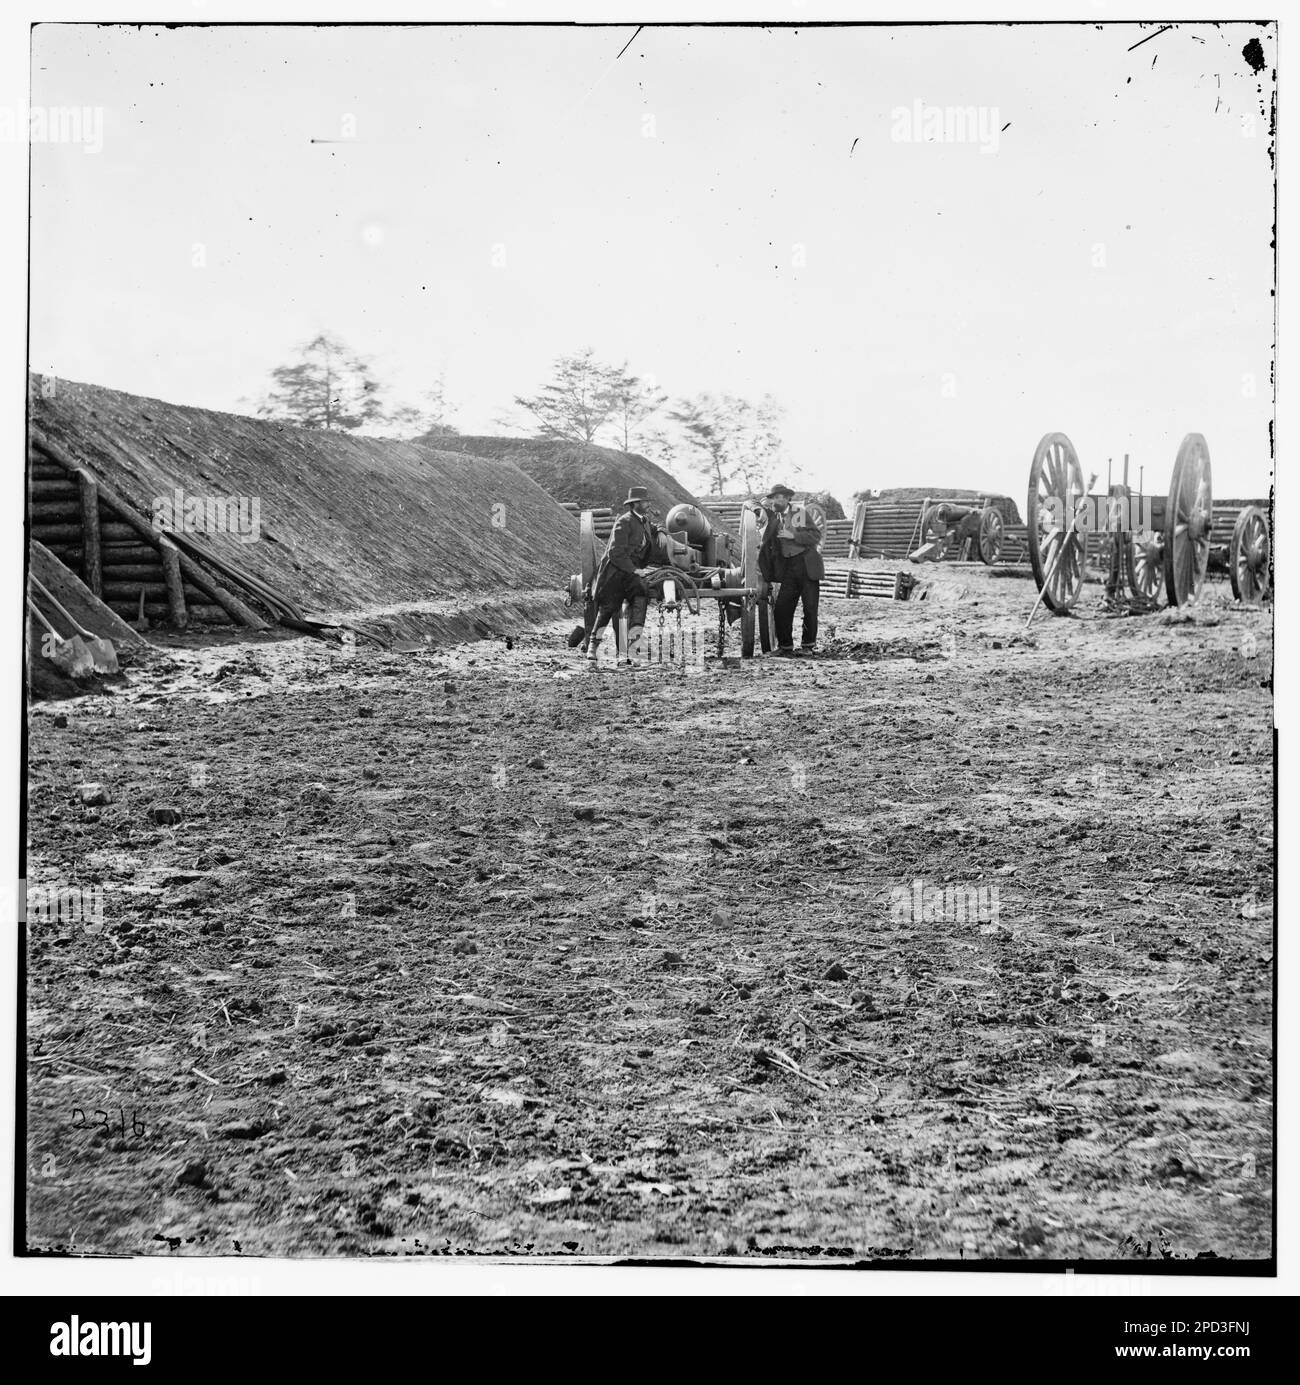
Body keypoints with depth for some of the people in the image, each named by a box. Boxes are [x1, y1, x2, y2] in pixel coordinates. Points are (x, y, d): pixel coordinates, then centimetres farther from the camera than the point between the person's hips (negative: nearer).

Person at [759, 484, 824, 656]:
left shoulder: (801, 512, 0)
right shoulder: (773, 517, 12)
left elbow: (816, 536, -9)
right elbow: (766, 539, 0)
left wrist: (793, 535, -16)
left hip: (806, 563, -4)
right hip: (788, 567, 4)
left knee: (810, 607, -2)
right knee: (781, 608, -3)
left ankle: (809, 645, 11)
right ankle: (785, 646, 8)